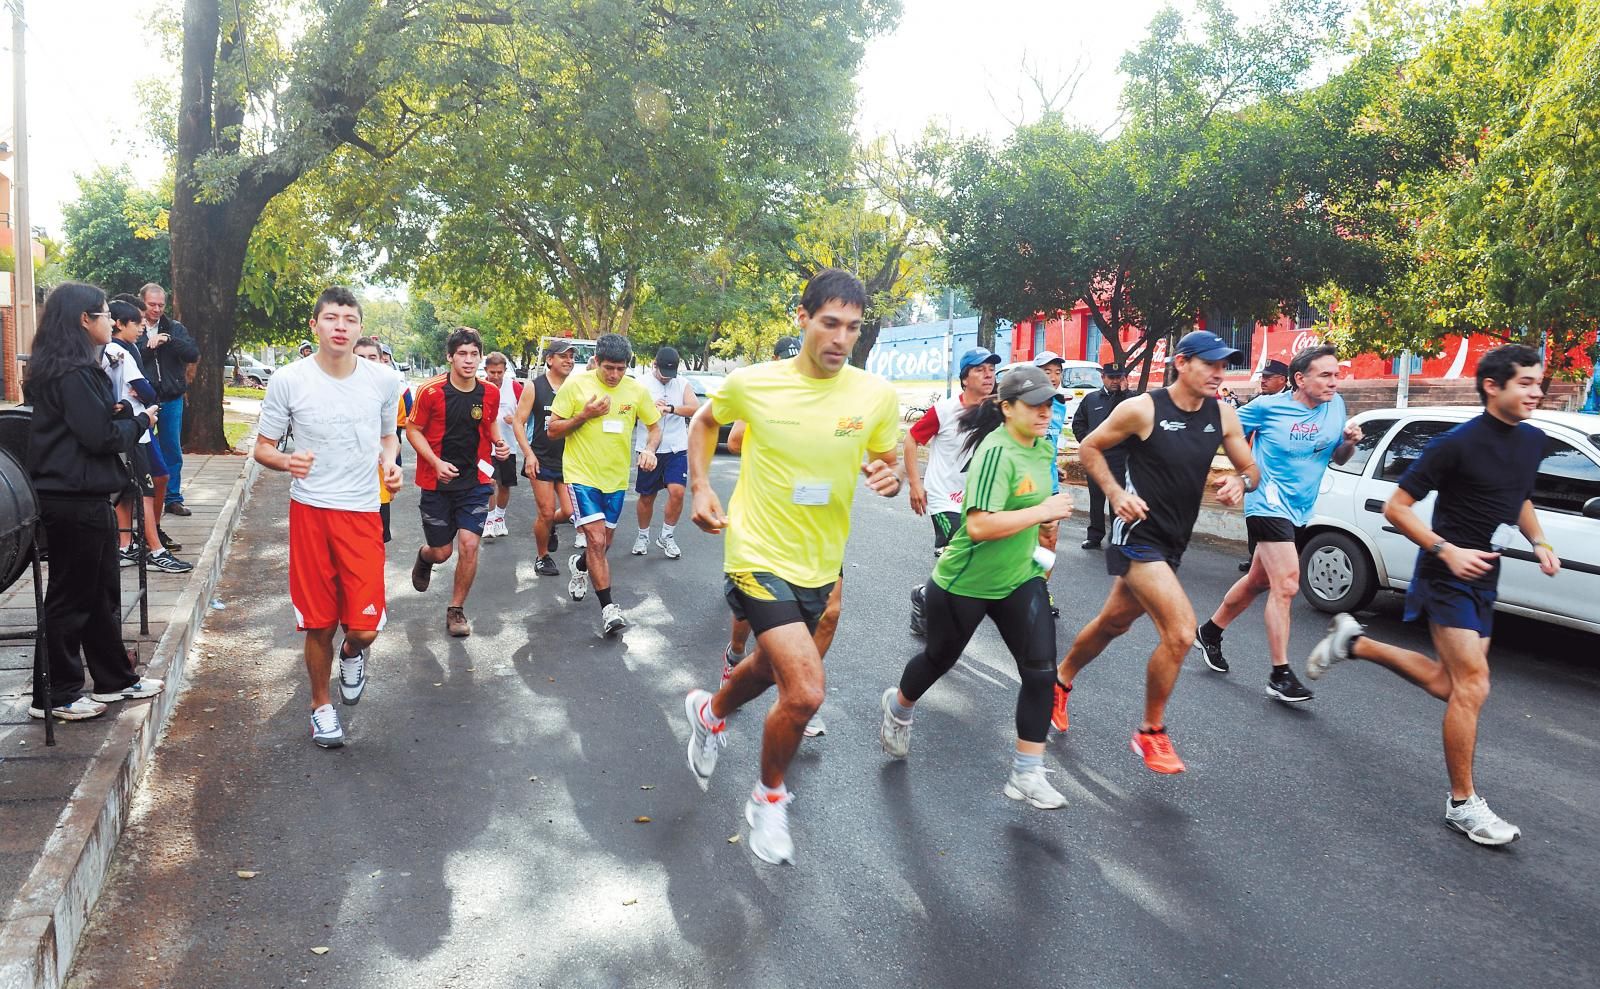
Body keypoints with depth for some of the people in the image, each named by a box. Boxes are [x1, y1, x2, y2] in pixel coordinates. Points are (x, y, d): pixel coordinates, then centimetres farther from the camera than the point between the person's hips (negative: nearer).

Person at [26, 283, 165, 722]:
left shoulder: (63, 369, 12)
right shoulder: (73, 374, -19)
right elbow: (102, 437, -21)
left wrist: (119, 413, -4)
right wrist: (141, 421, -4)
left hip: (81, 497, 10)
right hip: (76, 500, -10)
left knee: (101, 591, 17)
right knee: (71, 597, 1)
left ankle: (114, 679, 28)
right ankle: (54, 695, 13)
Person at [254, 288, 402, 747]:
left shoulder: (384, 380, 1)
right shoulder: (288, 381, -5)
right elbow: (262, 448, 3)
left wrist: (390, 462, -4)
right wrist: (286, 461, -19)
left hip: (363, 513, 1)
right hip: (310, 511, -1)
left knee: (364, 626, -7)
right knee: (320, 623, 7)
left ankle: (353, 654, 31)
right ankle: (322, 705, 31)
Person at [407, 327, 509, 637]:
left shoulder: (490, 393, -2)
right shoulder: (431, 391, -12)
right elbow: (413, 430, -5)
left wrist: (498, 442, -3)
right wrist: (436, 463, -18)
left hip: (475, 481, 2)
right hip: (436, 483, -2)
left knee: (469, 545, -9)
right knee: (441, 551, 6)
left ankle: (456, 609, 11)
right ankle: (424, 556, 46)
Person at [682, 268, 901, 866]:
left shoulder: (877, 395, -9)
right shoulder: (751, 383, -12)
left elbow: (888, 464, 4)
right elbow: (704, 422, 9)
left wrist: (889, 478, -19)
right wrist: (700, 488, -3)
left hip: (819, 563, 5)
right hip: (759, 554, -4)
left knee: (772, 667, 26)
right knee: (806, 692, -17)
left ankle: (710, 713, 62)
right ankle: (769, 798, 13)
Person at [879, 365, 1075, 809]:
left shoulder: (1044, 448, 1)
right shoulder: (997, 452, -26)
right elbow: (979, 525, -36)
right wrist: (1043, 511, -31)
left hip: (1019, 578, 6)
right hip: (964, 583, -6)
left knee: (1041, 671, -7)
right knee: (939, 659, 18)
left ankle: (1027, 773, 6)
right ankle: (899, 707, 50)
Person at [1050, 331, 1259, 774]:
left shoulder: (1222, 415, 1)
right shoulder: (1142, 408, -14)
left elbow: (1251, 469, 10)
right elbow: (1089, 447, -3)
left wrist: (1241, 481, -14)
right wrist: (1115, 492, -17)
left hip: (1172, 542, 7)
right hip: (1139, 535, -7)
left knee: (1113, 622, 21)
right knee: (1181, 632, -18)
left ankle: (1060, 680, 47)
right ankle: (1151, 733, 2)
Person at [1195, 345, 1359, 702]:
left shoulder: (1336, 405, 4)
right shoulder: (1268, 407, -11)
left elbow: (1338, 458, 12)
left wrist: (1350, 442, -8)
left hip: (1300, 512, 7)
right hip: (1268, 506, -7)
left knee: (1259, 581, 19)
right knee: (1286, 586, -16)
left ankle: (1210, 632, 39)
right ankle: (1280, 676, -10)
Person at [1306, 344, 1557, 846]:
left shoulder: (1532, 440, 6)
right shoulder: (1458, 444, -17)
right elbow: (1396, 508, -14)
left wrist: (1539, 541, 7)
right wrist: (1447, 551, -23)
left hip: (1483, 577, 8)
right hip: (1448, 576, -8)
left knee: (1448, 683, 15)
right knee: (1472, 685, -11)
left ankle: (1353, 642, 34)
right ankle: (1463, 804, 2)